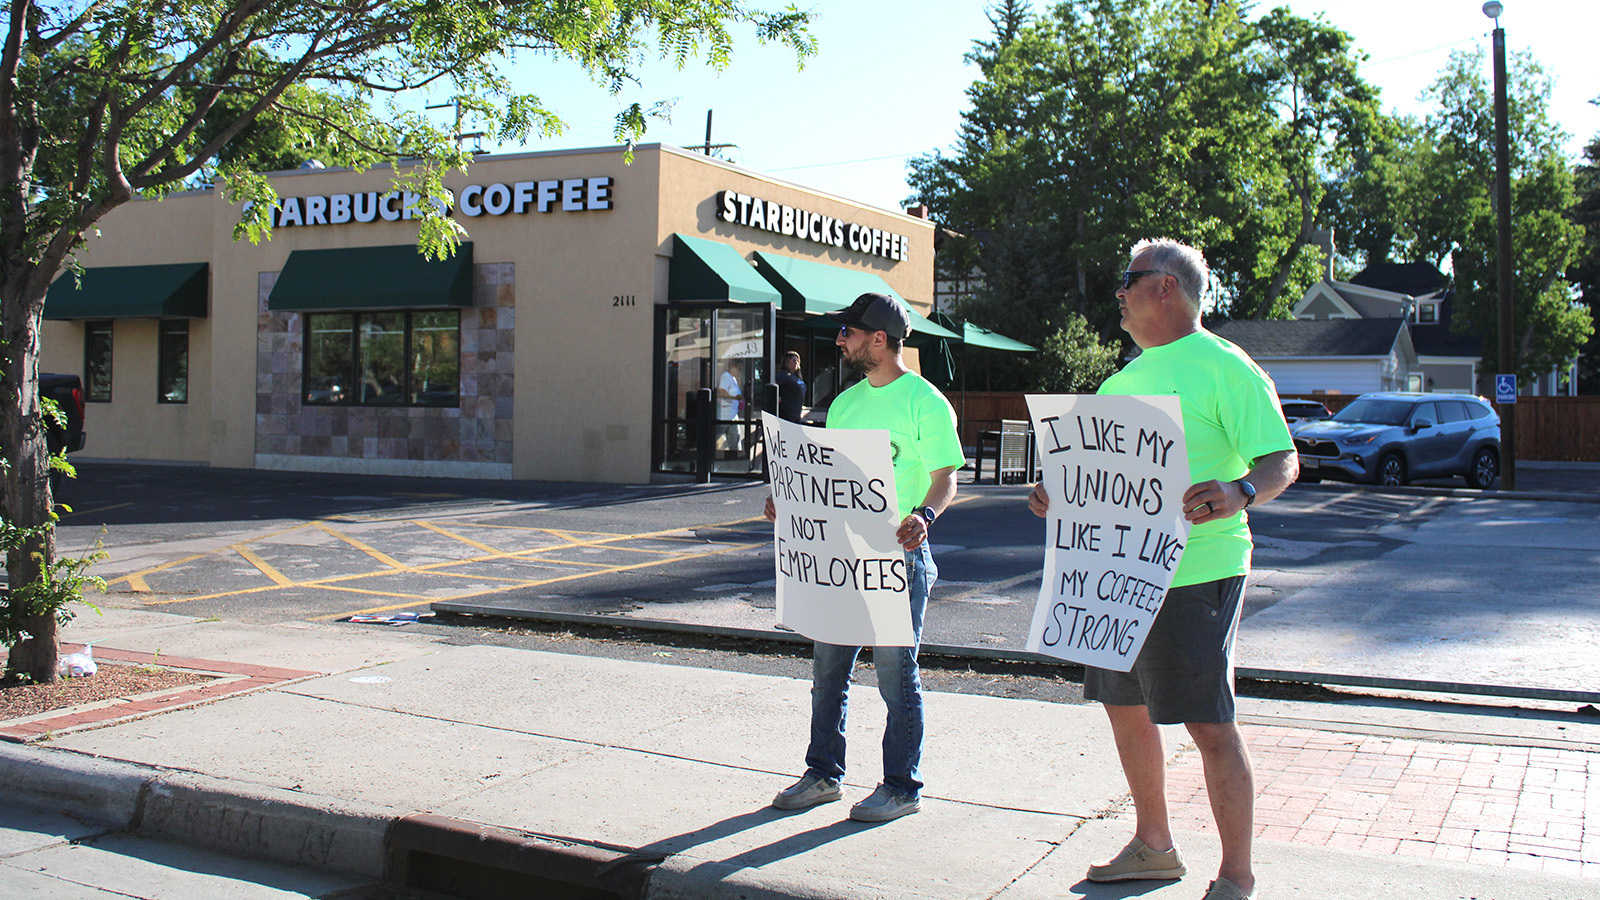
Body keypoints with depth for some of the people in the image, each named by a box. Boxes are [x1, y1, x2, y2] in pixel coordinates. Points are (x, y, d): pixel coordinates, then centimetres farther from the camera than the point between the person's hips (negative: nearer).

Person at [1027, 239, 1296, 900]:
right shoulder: (1126, 379, 17)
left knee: (1209, 723, -4)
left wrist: (1240, 492, -33)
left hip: (1195, 573, -9)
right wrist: (1059, 496, 7)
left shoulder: (1225, 368, -8)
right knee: (1125, 706, 15)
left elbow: (1282, 462, -13)